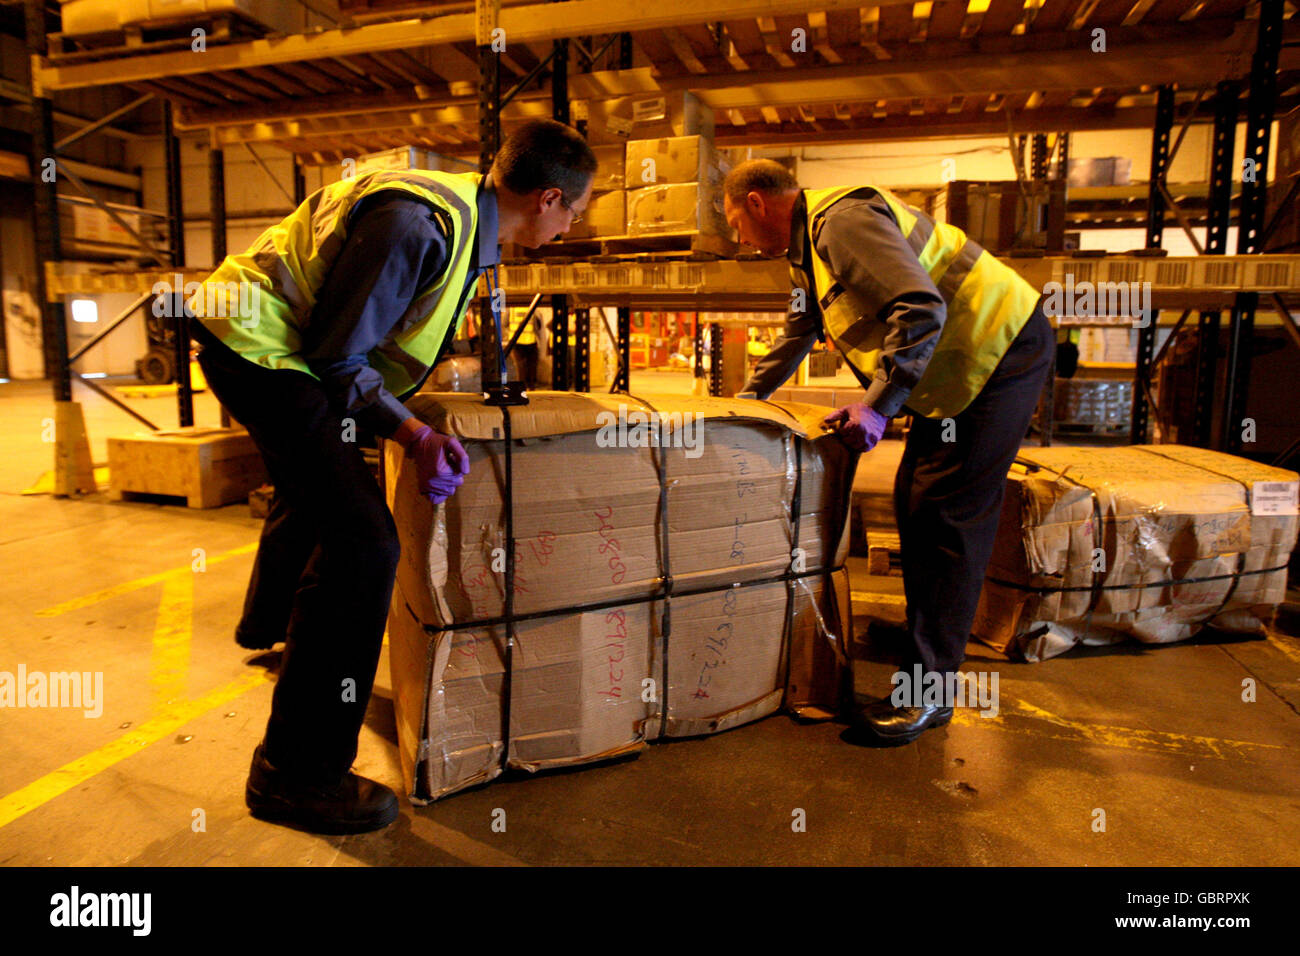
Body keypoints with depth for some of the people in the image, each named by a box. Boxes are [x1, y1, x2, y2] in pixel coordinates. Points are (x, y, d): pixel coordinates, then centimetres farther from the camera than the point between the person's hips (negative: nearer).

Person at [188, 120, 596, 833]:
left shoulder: (467, 213, 2)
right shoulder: (421, 224, -28)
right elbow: (336, 356, -23)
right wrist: (414, 435, -27)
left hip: (272, 336, 11)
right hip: (259, 345, -11)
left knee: (313, 488, 32)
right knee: (362, 540, -20)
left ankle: (268, 626, 62)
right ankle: (294, 774, -9)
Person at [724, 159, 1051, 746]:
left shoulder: (843, 220, -18)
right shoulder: (808, 247, 16)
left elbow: (922, 308, -30)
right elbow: (797, 335, 29)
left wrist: (877, 405, -29)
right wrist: (747, 398, 32)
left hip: (1001, 352, -10)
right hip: (954, 372, 10)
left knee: (945, 518, -11)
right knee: (915, 503, 12)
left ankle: (928, 691, -4)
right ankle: (925, 636, 28)